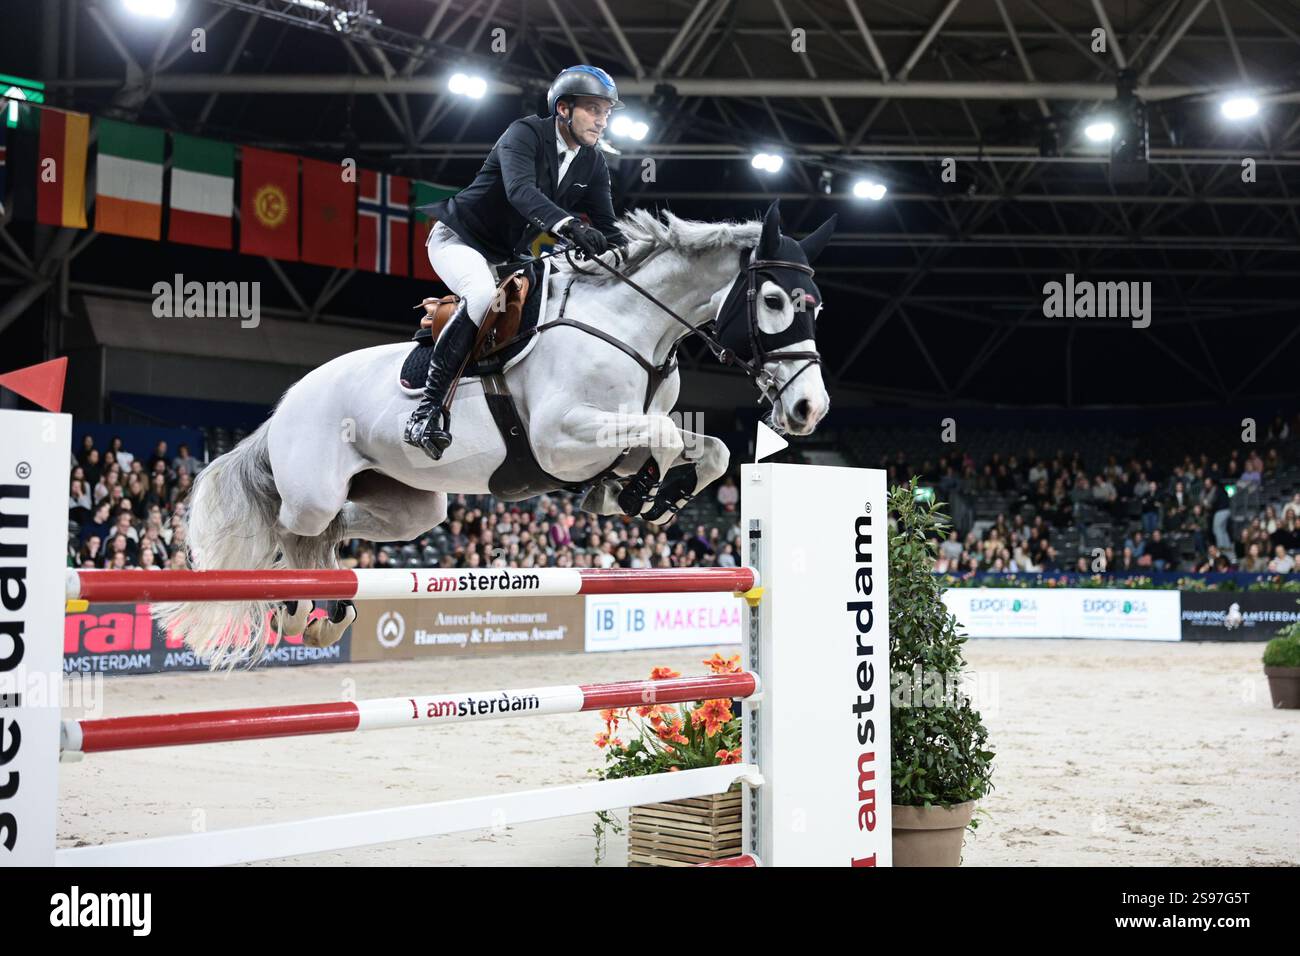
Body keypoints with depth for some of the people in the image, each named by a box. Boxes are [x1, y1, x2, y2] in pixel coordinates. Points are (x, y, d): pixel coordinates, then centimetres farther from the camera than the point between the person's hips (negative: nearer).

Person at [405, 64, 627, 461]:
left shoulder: (593, 164, 1)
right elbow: (520, 190, -40)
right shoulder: (525, 134, -20)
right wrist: (567, 224, -56)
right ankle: (428, 406, -33)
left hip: (508, 257, 9)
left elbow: (605, 228, 0)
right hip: (459, 238, -9)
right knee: (483, 295, -35)